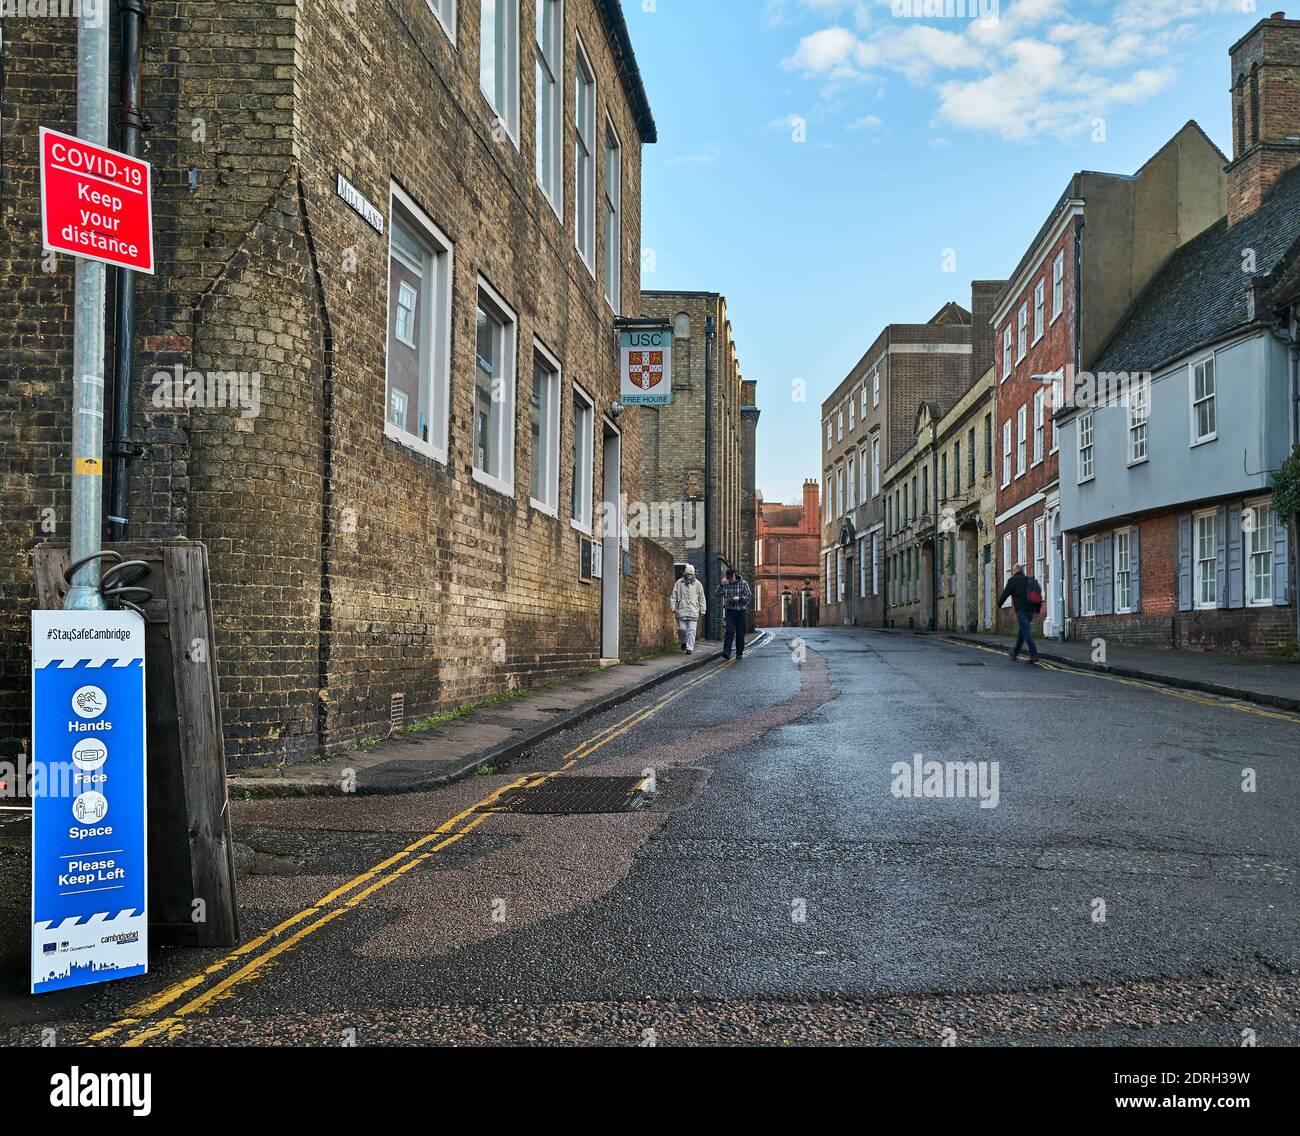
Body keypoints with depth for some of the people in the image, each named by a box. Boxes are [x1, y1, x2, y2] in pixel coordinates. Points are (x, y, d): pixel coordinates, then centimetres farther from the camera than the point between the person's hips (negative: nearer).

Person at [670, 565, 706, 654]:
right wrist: (673, 608, 2)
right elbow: (673, 597, 8)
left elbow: (702, 599, 11)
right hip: (681, 611, 0)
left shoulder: (697, 584, 7)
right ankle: (684, 642, 29)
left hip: (693, 611, 0)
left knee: (691, 630, -4)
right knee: (682, 629, 1)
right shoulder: (679, 583, 5)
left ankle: (690, 648, 0)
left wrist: (702, 611, 8)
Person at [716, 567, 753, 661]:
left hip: (740, 611, -1)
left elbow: (749, 596, -2)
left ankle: (739, 653, 16)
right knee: (729, 631, -13)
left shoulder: (743, 584, 0)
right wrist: (721, 585, -13)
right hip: (729, 611, 1)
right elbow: (718, 595, 1)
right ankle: (727, 652, -23)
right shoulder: (725, 584, 6)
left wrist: (739, 598, -17)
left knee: (740, 633, 4)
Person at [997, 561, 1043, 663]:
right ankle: (1015, 652, 30)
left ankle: (1034, 655, -17)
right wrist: (1038, 609, 22)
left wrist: (999, 604, 13)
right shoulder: (1031, 580, 17)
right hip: (1031, 610, 7)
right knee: (1021, 631, 19)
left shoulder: (1013, 580, -2)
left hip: (1021, 610, -7)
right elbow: (1039, 597, 18)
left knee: (1026, 632, -9)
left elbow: (1005, 593, -2)